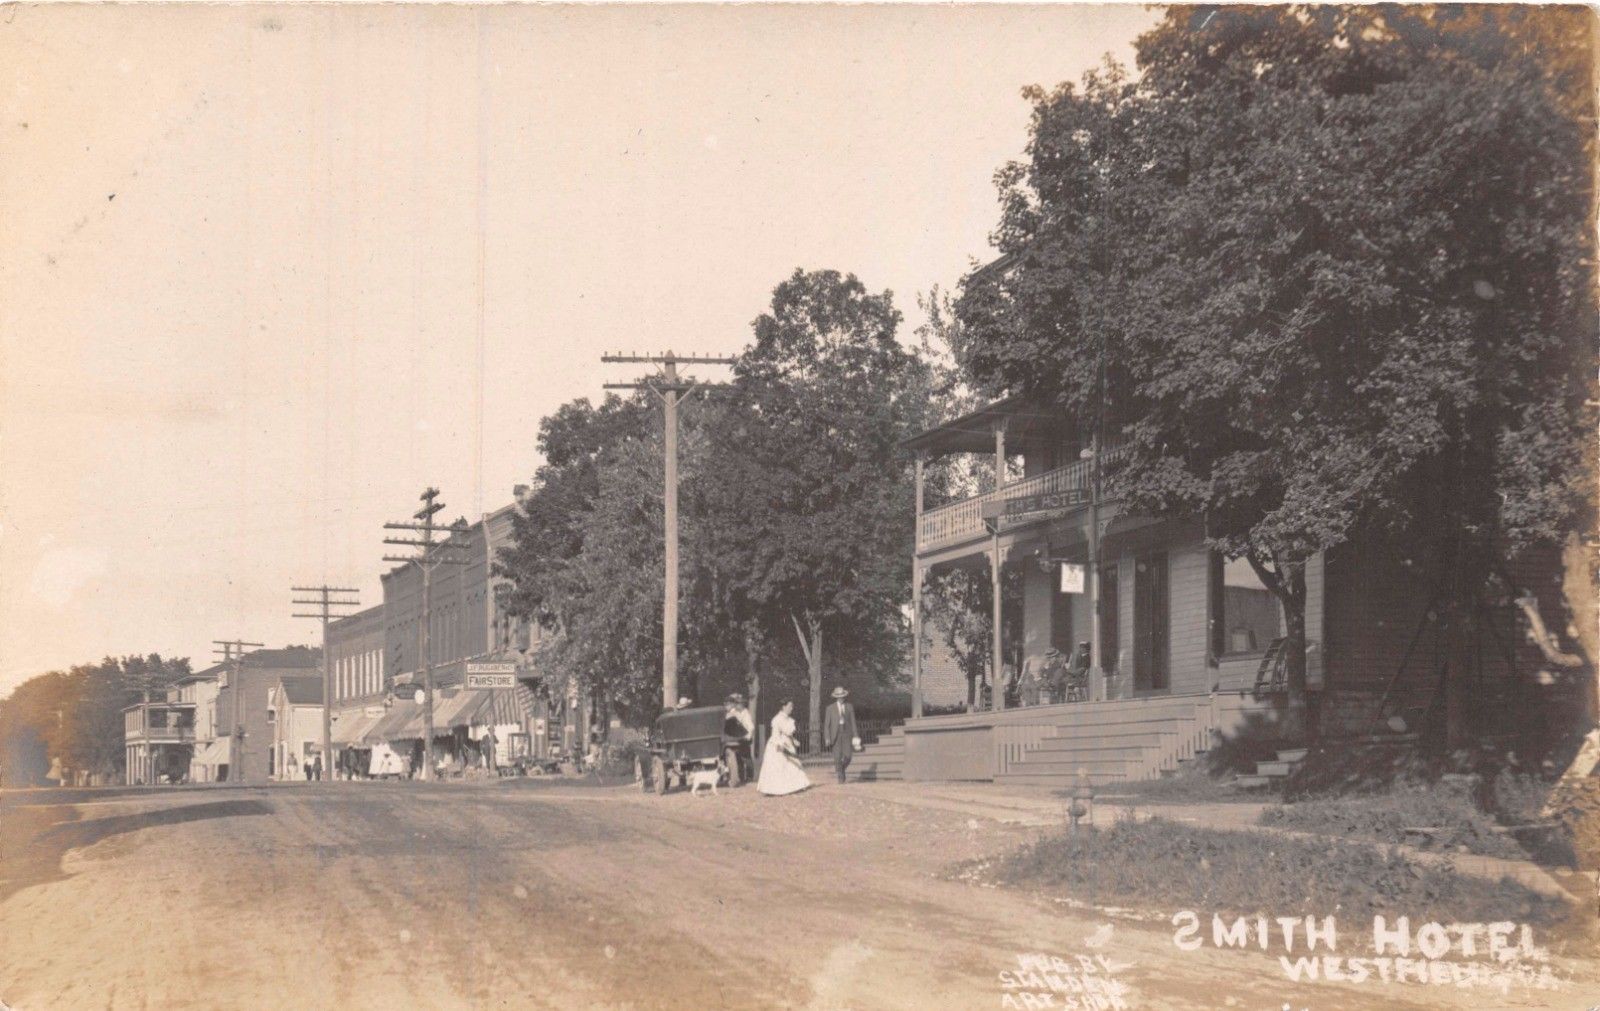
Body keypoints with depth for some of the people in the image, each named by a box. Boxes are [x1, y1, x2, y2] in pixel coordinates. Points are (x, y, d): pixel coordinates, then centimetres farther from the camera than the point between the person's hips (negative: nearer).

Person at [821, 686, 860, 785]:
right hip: (835, 734, -1)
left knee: (848, 756, -8)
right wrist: (827, 738, -8)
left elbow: (853, 722, 7)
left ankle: (842, 768, 22)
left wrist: (855, 736, 2)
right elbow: (826, 724, 1)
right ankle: (840, 776, 5)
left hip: (846, 733, 1)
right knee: (837, 756, -7)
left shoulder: (849, 707, 7)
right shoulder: (830, 708, 1)